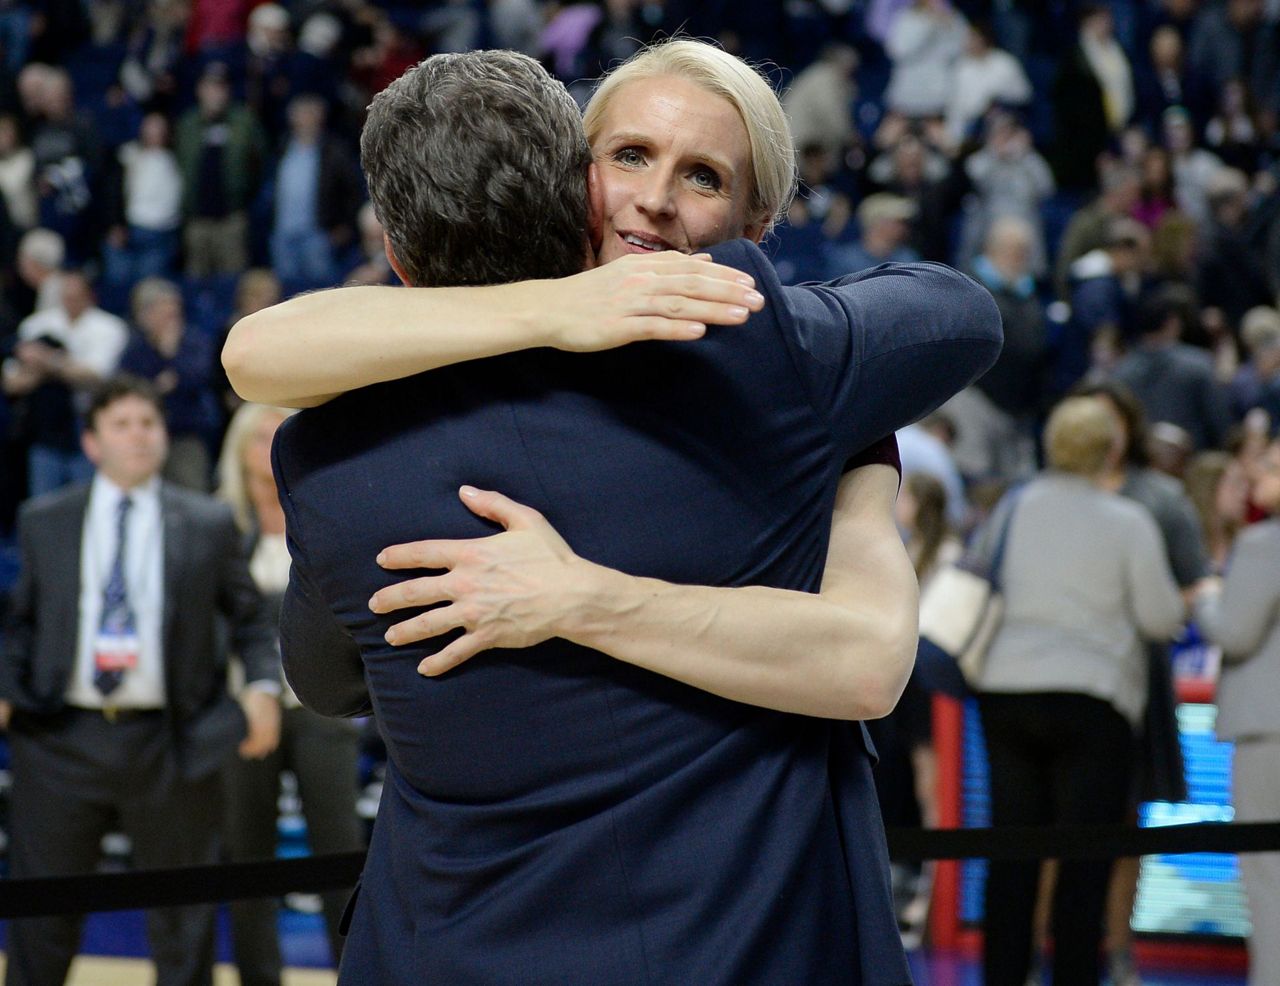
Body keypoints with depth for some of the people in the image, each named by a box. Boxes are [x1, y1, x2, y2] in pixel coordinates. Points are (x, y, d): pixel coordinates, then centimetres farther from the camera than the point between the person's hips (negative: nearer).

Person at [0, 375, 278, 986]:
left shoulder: (209, 525, 5)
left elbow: (248, 619, 7)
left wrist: (262, 687, -10)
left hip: (167, 745, 0)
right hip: (62, 738, 1)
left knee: (182, 918, 9)